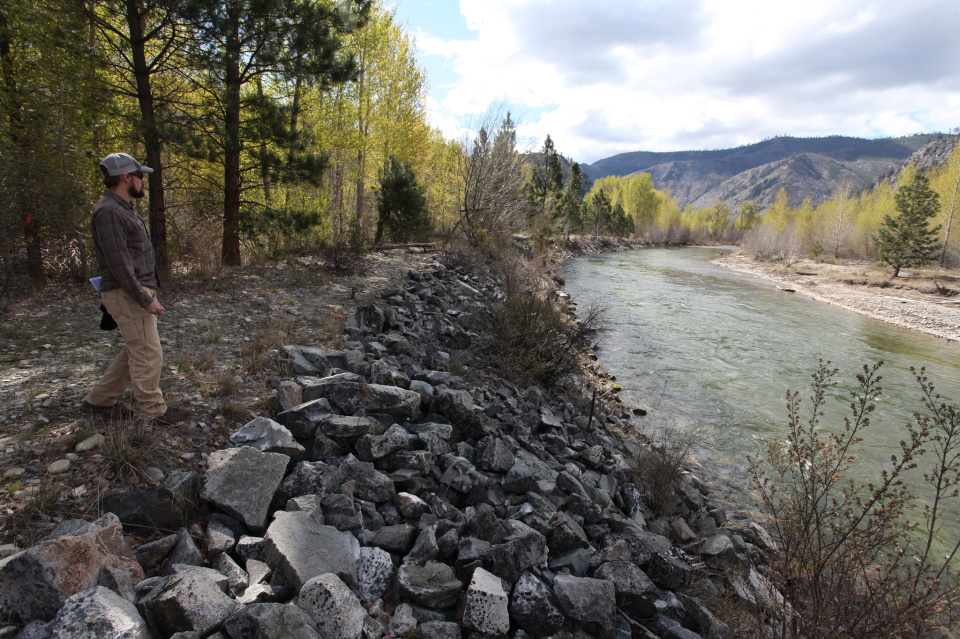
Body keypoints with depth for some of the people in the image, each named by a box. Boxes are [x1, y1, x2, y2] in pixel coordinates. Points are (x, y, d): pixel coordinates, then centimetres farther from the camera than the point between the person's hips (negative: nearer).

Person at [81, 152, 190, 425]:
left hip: (139, 291, 10)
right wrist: (145, 299, -21)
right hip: (127, 295, -10)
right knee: (148, 355, -3)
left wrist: (147, 294, 19)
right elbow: (119, 264, -21)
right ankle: (154, 412, 7)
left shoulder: (122, 209, 17)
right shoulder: (109, 212, -16)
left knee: (134, 352, 18)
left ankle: (98, 400, 29)